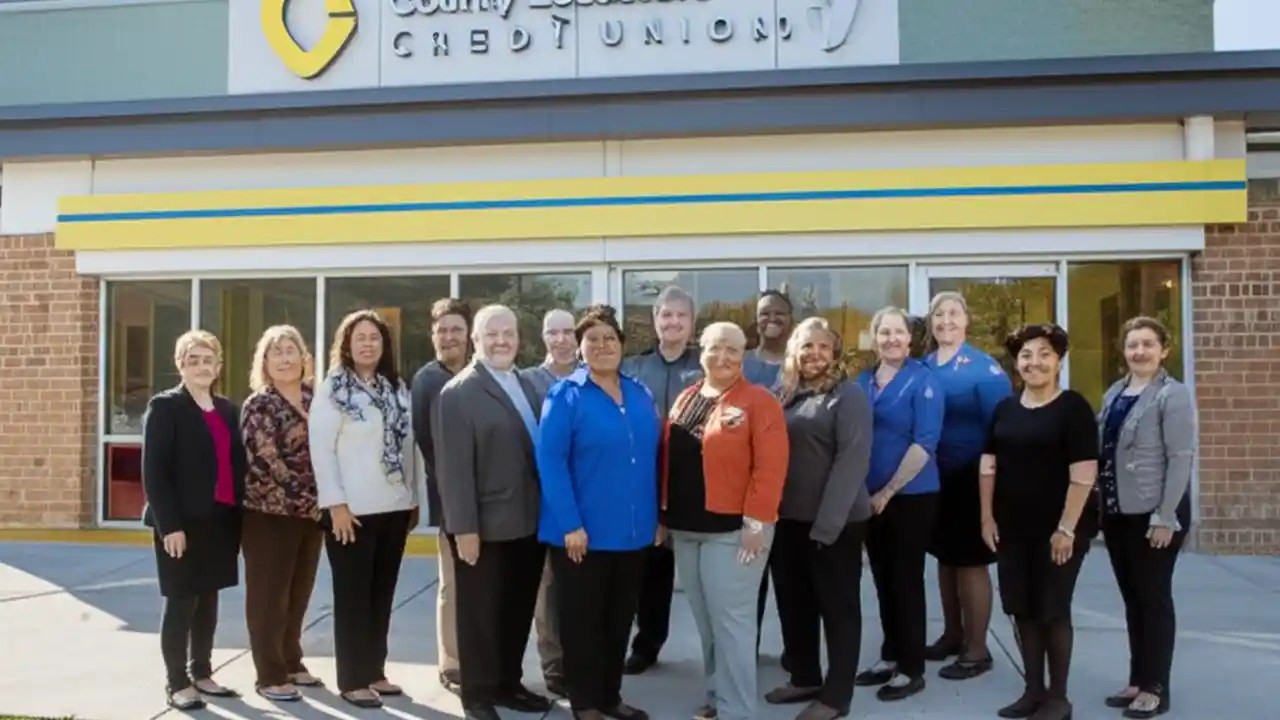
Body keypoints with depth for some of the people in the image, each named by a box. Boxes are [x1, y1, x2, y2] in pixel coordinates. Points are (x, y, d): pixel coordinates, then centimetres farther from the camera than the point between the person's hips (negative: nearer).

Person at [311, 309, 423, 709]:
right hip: (352, 509, -5)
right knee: (353, 596, 4)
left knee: (382, 594, 12)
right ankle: (353, 679, 13)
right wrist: (336, 504, -15)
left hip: (394, 507, 5)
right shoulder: (331, 389, -5)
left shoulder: (398, 389, 9)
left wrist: (414, 499, 7)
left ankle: (375, 671, 24)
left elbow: (410, 445, 10)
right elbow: (321, 449, -10)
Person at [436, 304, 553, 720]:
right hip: (486, 528, -6)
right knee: (481, 614, 8)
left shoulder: (527, 386, 11)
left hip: (529, 523, 7)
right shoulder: (459, 393, -10)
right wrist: (465, 528, -18)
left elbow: (540, 447, 11)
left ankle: (508, 684, 32)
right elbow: (453, 467, -15)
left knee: (518, 610, 16)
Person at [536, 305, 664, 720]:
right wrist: (570, 525, -20)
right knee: (583, 620, 7)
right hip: (583, 532, -5)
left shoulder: (639, 395, 7)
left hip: (633, 531, 5)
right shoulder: (566, 395, -9)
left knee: (619, 618, 16)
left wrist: (656, 516, 9)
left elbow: (651, 458, 12)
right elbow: (550, 461, -15)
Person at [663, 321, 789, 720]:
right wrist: (664, 513, 10)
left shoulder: (759, 401, -8)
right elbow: (669, 459, 15)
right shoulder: (685, 399, 12)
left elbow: (770, 466, -14)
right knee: (706, 621, 14)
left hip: (732, 529, -6)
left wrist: (756, 522, -18)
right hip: (685, 527, 7)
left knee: (731, 620, -2)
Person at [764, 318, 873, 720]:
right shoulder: (783, 395, 9)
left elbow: (853, 460, -15)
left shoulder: (848, 396, -8)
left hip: (834, 522, -6)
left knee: (838, 607, 6)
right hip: (787, 519, 6)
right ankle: (804, 678, 32)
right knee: (793, 602, 16)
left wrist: (828, 522, -19)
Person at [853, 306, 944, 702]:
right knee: (883, 579, 13)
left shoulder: (923, 380, -10)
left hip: (911, 496, -5)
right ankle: (891, 656, 27)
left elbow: (925, 443, -16)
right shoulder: (862, 381, 6)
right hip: (870, 497, 5)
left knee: (906, 579, 2)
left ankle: (911, 668, 14)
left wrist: (888, 491, -15)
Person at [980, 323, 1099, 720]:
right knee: (1022, 608, 10)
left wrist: (1067, 528, -17)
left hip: (1058, 528, -5)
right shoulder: (1005, 409, 9)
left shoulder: (1073, 407, -7)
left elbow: (1083, 474, -13)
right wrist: (987, 517, 3)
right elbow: (989, 466, 10)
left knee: (1053, 609, 3)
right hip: (1012, 527, 5)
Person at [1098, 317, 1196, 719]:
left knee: (1154, 599, 3)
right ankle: (1137, 681, 23)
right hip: (1117, 512, 6)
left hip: (1154, 513, -6)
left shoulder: (1173, 395, -9)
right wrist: (1101, 509, 9)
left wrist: (1165, 517, -17)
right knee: (1131, 599, 13)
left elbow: (1181, 458, -13)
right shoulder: (1114, 393, 10)